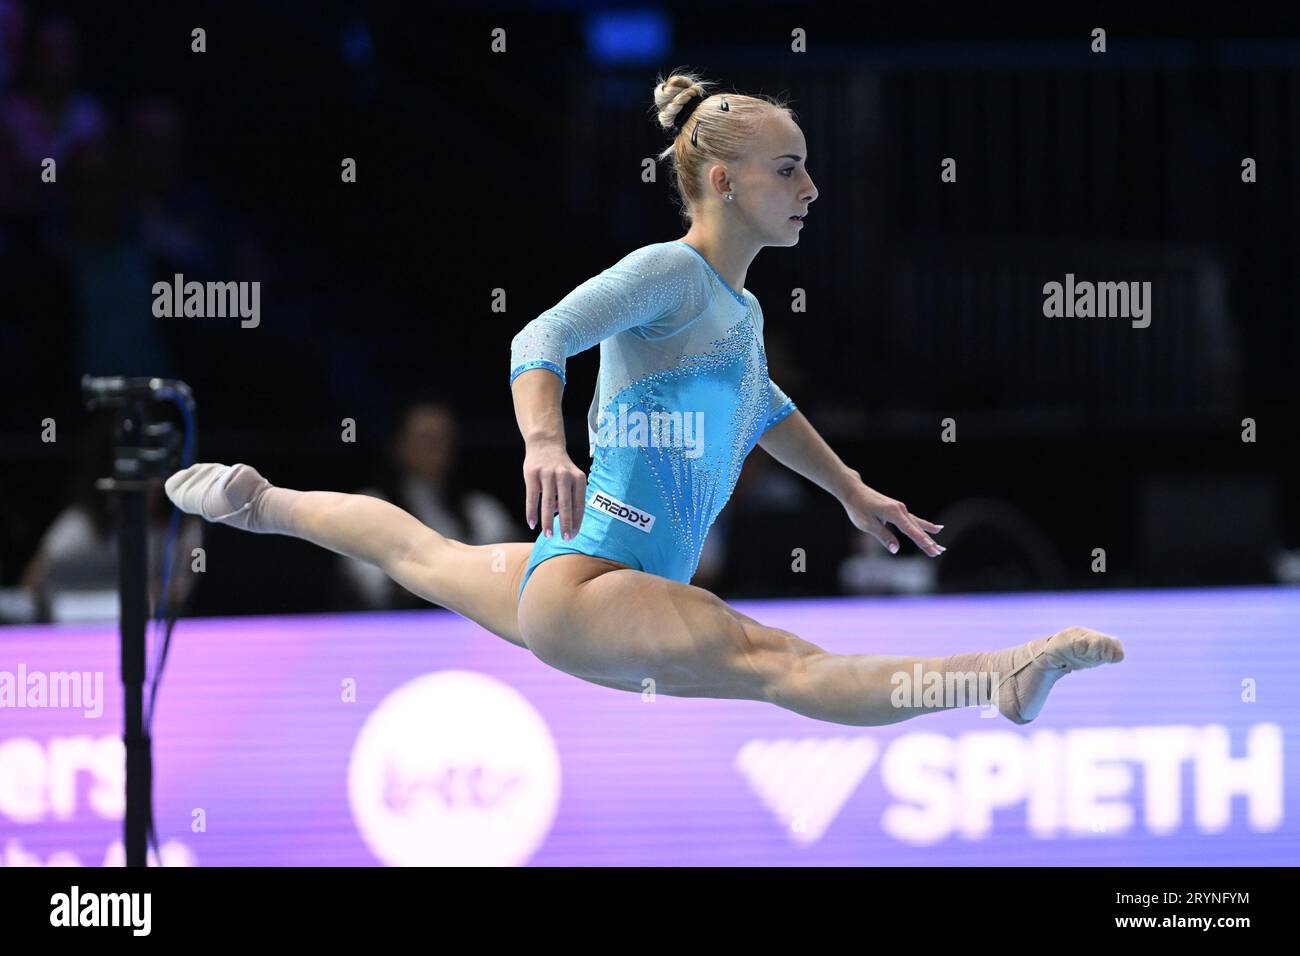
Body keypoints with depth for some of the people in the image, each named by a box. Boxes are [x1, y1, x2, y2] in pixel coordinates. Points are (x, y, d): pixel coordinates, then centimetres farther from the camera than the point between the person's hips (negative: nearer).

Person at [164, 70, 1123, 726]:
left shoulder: (743, 309, 15)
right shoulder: (672, 271, -13)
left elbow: (765, 410, 36)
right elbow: (543, 339, -25)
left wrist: (854, 492, 38)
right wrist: (544, 442, -44)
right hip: (586, 589, -11)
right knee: (781, 661, -32)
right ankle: (999, 676, -54)